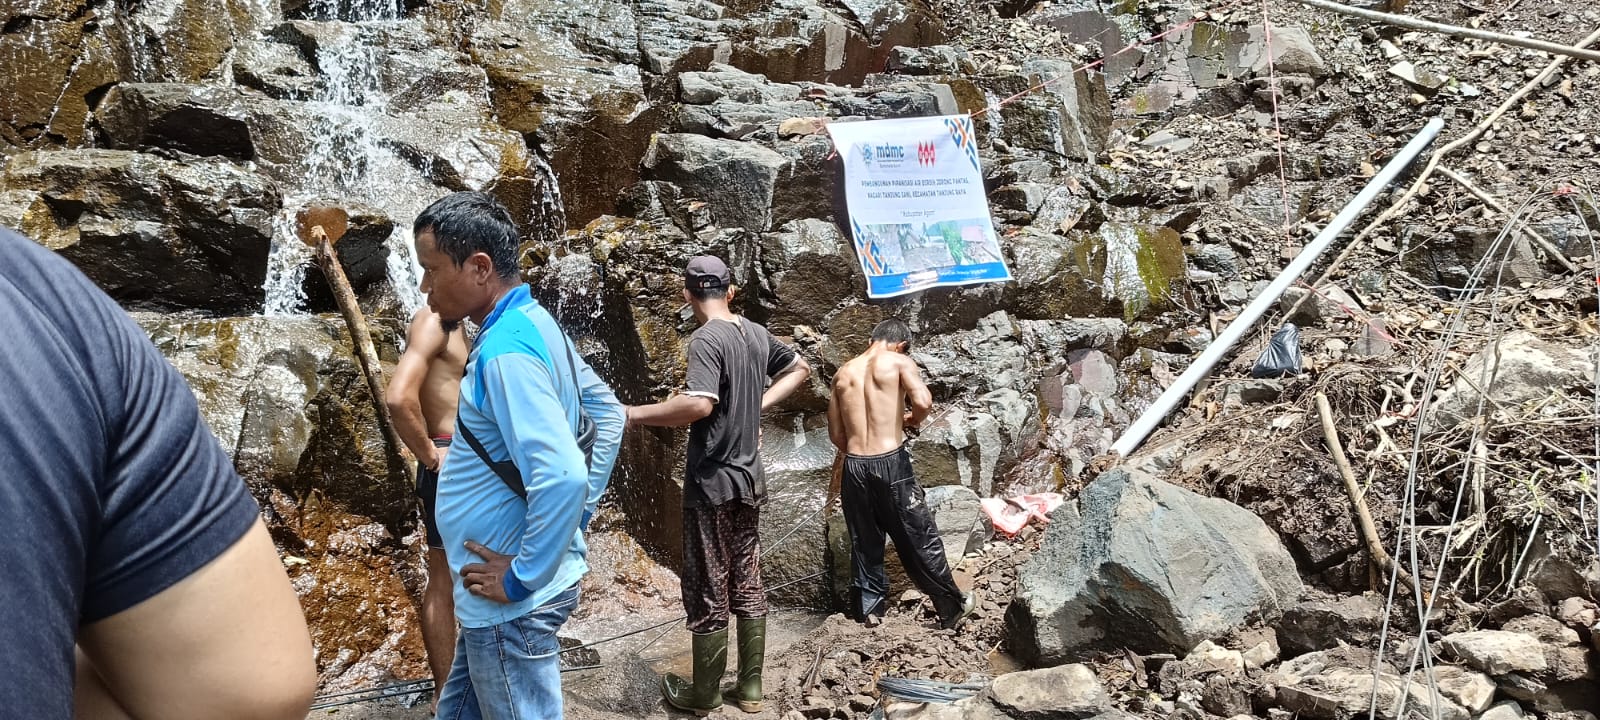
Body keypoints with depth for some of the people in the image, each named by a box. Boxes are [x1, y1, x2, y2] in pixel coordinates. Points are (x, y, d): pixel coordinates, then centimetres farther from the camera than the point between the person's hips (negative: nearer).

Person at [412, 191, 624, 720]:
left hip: (511, 602, -10)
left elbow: (561, 477, -34)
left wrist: (522, 579, -21)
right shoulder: (535, 324, 6)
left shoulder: (505, 348, -24)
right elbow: (608, 415, 16)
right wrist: (577, 515, 13)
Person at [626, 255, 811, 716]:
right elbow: (799, 368, 23)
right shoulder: (757, 334, 7)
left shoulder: (706, 340, -17)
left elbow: (699, 404, -32)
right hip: (749, 479, 8)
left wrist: (636, 415, -22)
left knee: (707, 593, 5)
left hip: (712, 484, -7)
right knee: (748, 585, 14)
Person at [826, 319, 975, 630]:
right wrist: (912, 419, 1)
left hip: (854, 465, 4)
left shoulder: (843, 372, 12)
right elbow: (923, 401, -19)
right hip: (890, 462, -4)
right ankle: (952, 607, 21)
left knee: (864, 541, 15)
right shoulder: (899, 362, -2)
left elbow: (836, 434, 13)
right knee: (919, 539, 8)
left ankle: (869, 609, 23)